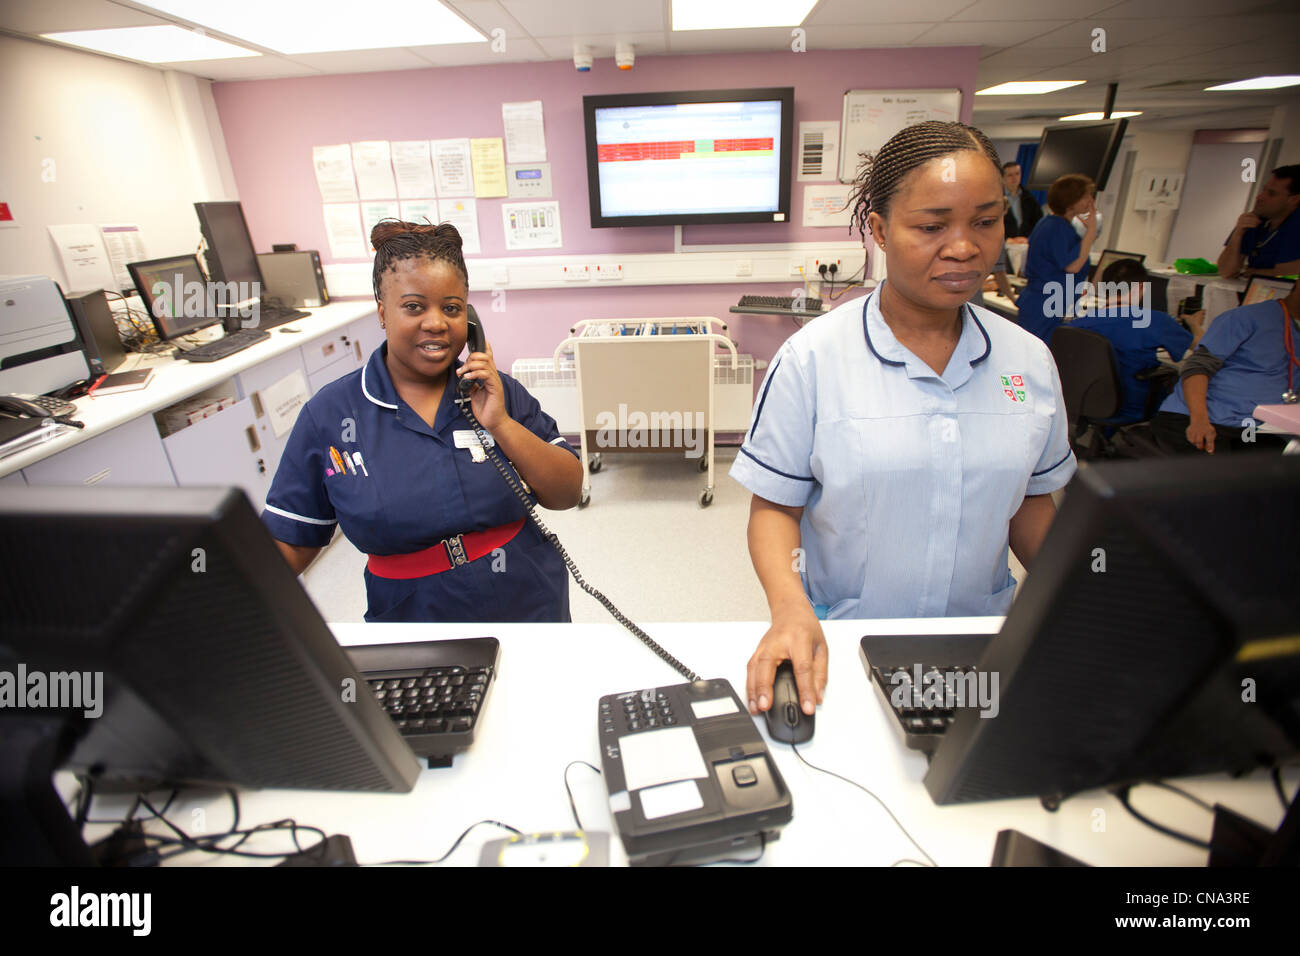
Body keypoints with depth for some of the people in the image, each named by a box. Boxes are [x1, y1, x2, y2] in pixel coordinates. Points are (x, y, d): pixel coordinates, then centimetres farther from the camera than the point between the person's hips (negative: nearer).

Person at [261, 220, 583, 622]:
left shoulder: (498, 391, -6)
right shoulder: (327, 415, -7)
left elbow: (568, 494, -9)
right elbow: (288, 544, -2)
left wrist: (500, 424, -20)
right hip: (413, 621, 0)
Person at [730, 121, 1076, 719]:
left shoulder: (1030, 361, 5)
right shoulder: (812, 358, -9)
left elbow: (1030, 502, 14)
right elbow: (775, 505, -6)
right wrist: (791, 611, -22)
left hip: (981, 634, 4)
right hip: (842, 639, -3)